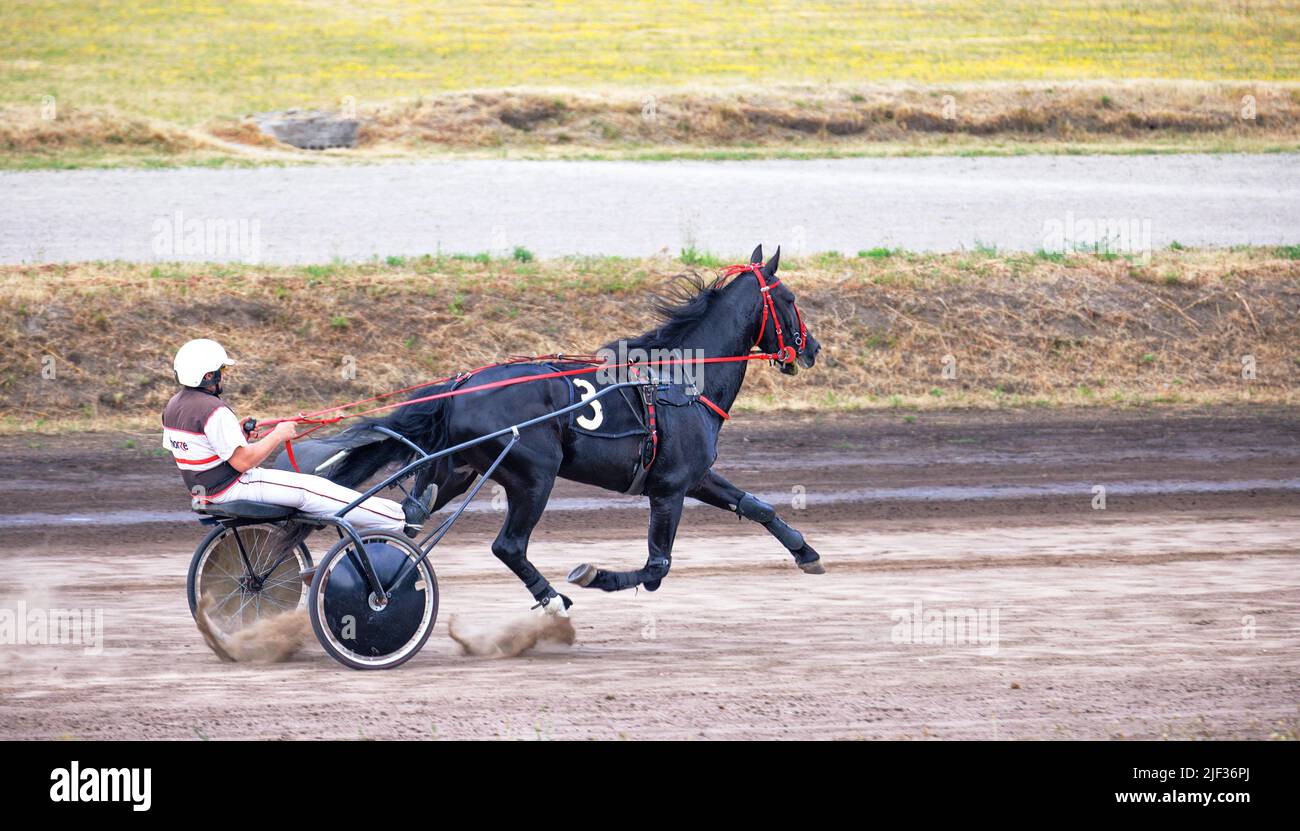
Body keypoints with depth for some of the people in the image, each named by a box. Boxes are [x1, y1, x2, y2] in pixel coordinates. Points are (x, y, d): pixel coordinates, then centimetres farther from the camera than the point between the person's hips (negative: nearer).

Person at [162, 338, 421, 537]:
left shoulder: (174, 406, 4)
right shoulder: (214, 411, -27)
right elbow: (243, 461, -26)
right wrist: (278, 436, -13)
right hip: (235, 487, -10)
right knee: (312, 490, -5)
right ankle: (395, 521, -2)